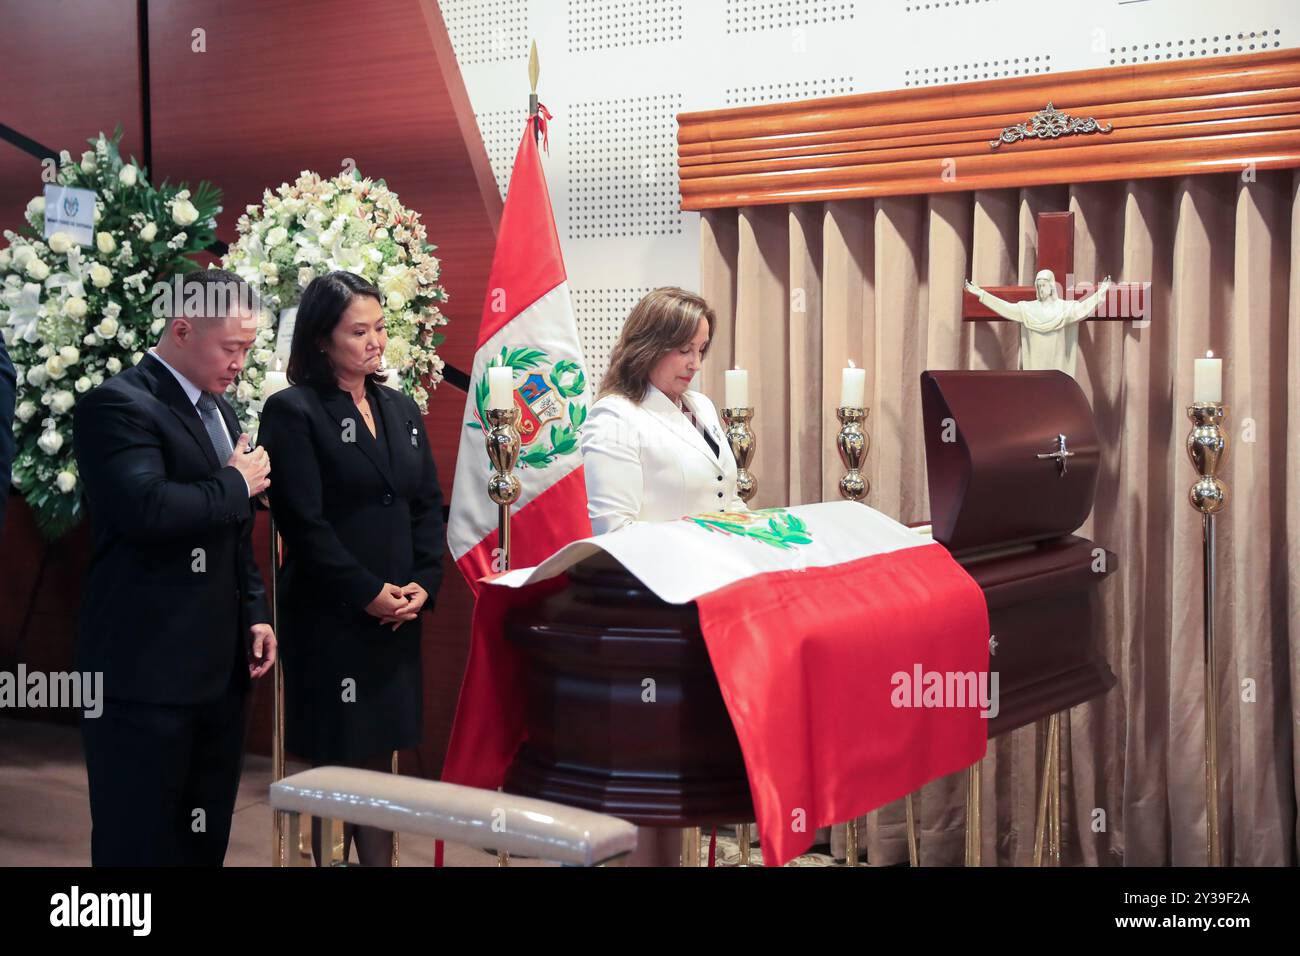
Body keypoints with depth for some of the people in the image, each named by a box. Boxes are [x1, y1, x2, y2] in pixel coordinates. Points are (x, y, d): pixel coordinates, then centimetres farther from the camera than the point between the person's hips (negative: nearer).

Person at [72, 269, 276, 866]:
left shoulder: (218, 409, 16)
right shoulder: (117, 406, -12)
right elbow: (148, 509, -29)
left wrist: (255, 613, 12)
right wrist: (235, 483, -14)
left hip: (221, 664, 9)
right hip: (147, 670, -9)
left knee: (206, 841, 15)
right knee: (140, 843, 0)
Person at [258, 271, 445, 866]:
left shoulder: (400, 409, 13)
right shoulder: (293, 412, -7)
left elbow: (428, 503, 11)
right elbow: (303, 521, -13)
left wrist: (423, 584, -3)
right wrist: (368, 592, -14)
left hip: (399, 615, 6)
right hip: (329, 617, -6)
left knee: (381, 758, 10)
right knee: (336, 765, 1)